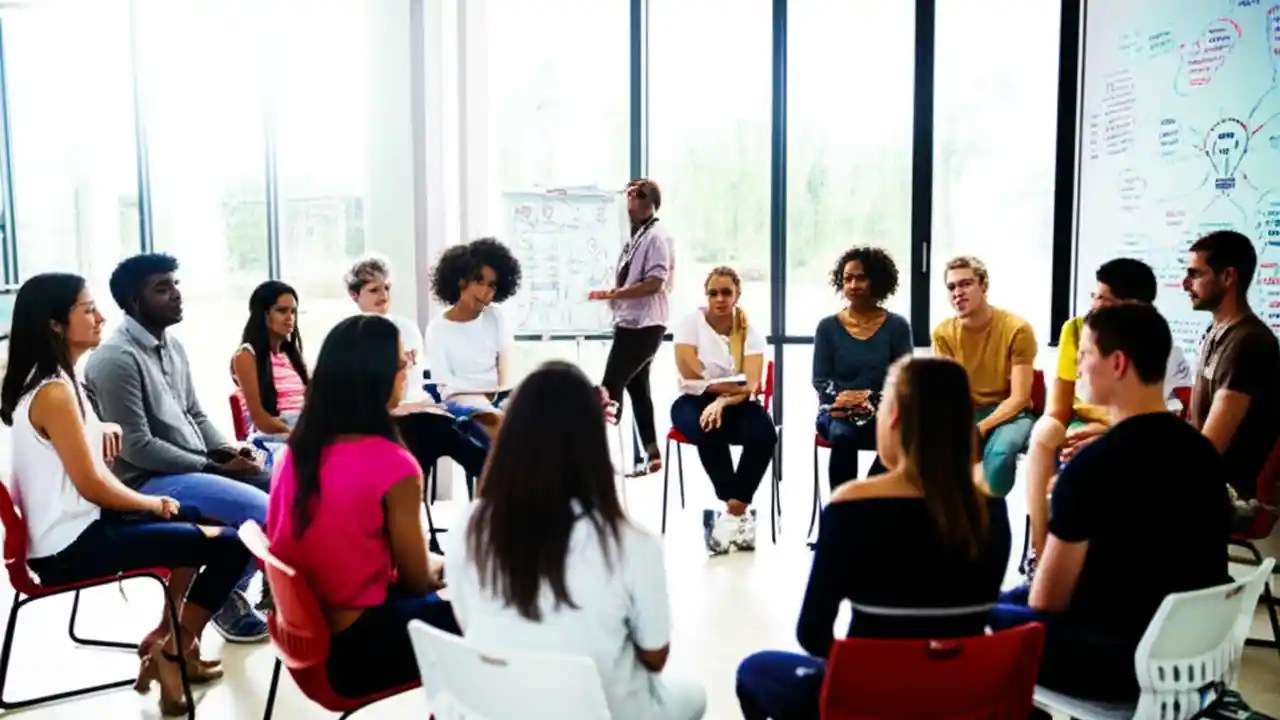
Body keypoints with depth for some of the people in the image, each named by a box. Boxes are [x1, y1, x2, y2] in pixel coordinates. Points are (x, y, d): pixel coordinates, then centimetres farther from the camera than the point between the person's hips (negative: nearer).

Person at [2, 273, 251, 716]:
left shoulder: (43, 380, 9)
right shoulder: (54, 392, -22)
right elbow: (93, 485, -21)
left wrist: (100, 428, 11)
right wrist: (154, 503, -5)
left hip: (72, 529, 11)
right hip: (72, 546, -11)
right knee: (231, 545, -15)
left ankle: (165, 637, 23)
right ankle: (173, 652, 4)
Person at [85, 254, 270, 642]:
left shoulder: (173, 345, 11)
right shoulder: (116, 359, -17)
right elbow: (136, 447, -20)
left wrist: (227, 450, -2)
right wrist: (213, 464, -17)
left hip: (196, 465, 9)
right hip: (149, 481, -9)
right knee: (264, 513, -22)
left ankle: (275, 587, 14)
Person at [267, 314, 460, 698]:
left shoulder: (297, 448, -1)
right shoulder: (392, 465, -21)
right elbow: (417, 580, -12)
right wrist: (439, 565, 11)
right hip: (358, 646, -7)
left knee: (443, 603, 22)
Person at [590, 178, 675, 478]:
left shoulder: (657, 236, -13)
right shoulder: (638, 235, 15)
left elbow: (655, 283, -21)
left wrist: (612, 293, -20)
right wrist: (613, 294, 5)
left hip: (644, 324, -10)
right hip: (632, 322, 10)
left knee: (610, 386, -9)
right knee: (636, 386, 11)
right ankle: (651, 454, 17)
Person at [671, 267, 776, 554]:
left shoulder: (750, 331, -2)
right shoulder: (689, 323, -6)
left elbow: (751, 385, -15)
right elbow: (694, 379, -15)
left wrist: (722, 402, -33)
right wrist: (734, 385, -17)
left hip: (737, 404, 2)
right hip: (694, 402, -2)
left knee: (765, 434, -30)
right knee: (709, 433, -36)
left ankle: (733, 511, -20)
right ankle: (739, 512, -22)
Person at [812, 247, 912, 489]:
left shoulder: (897, 326, 5)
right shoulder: (827, 327, 6)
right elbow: (820, 380, 3)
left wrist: (872, 401, -16)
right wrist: (841, 397, -17)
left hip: (881, 412, 0)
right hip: (836, 411, 0)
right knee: (842, 433, -35)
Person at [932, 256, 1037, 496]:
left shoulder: (1017, 329, -14)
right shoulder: (943, 333, -3)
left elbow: (1019, 398, -14)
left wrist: (981, 428, -28)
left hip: (1008, 413, -3)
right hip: (964, 413, 3)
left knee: (1000, 452, -36)